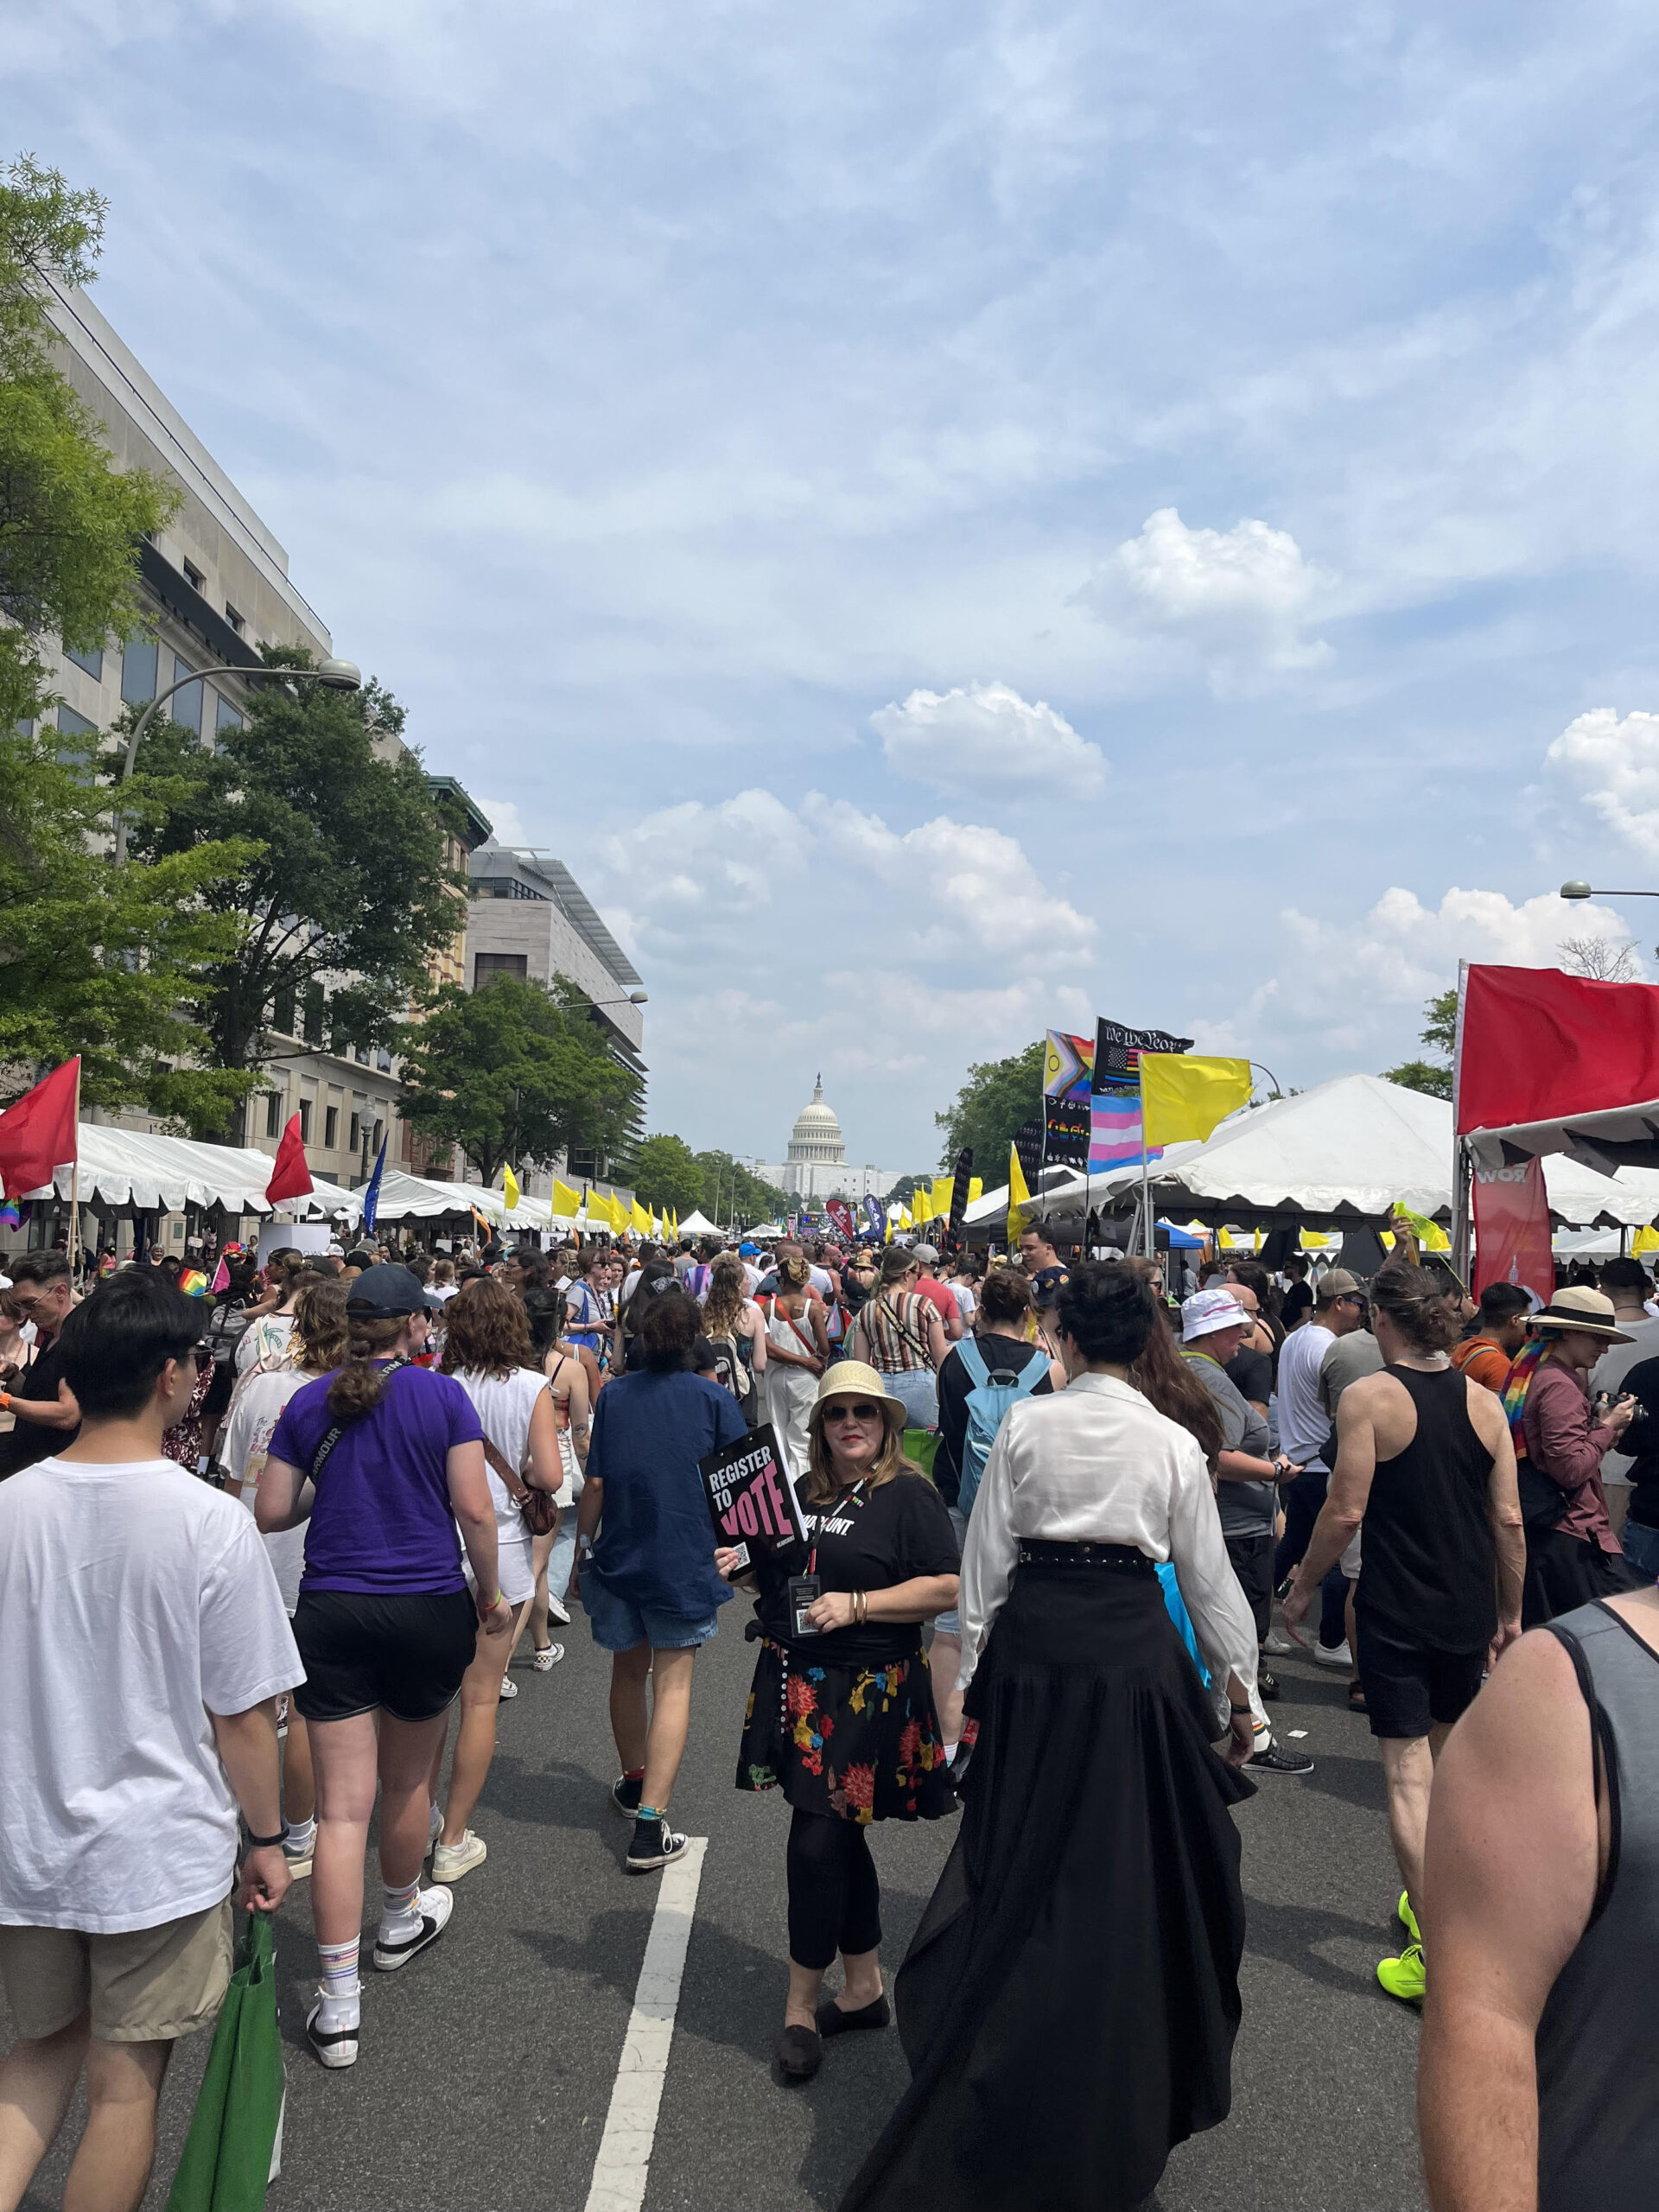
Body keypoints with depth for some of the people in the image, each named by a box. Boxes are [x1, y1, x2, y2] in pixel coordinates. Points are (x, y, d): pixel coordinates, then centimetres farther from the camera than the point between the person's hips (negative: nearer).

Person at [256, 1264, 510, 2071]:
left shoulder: (309, 1404, 1)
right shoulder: (442, 1395, -8)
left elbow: (270, 1513, 3)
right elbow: (474, 1510, -10)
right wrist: (491, 1592, 3)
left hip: (332, 1612, 1)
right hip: (428, 1608, -1)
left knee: (343, 1806, 2)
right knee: (407, 1781, 21)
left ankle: (339, 2003, 4)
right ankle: (401, 1919, 44)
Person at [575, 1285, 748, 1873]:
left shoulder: (613, 1395, -2)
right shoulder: (713, 1399, -6)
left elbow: (594, 1483, -2)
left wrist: (581, 1547, 11)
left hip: (618, 1557, 3)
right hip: (683, 1560, -3)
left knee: (628, 1671, 21)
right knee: (672, 1682, 2)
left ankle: (635, 1781, 41)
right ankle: (650, 1822, -6)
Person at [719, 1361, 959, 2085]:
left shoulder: (909, 1495, -9)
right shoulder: (803, 1493, 11)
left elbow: (947, 1588, -16)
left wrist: (857, 1604, -20)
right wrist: (744, 1572, 3)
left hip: (866, 1692, -7)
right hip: (796, 1685, 7)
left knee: (817, 1843, -4)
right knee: (840, 1838, 16)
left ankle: (801, 2008, 13)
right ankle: (864, 1989, 31)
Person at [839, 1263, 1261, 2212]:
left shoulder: (1024, 1423, -3)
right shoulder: (1175, 1444, -3)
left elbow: (986, 1553, -1)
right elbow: (1210, 1576, 3)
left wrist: (969, 1668, 9)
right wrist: (1242, 1689, 14)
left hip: (1032, 1641, 1)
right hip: (1133, 1649, 0)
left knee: (1022, 1857, 15)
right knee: (1126, 1860, 14)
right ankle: (1126, 2094, 31)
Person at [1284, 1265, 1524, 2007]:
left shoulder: (1368, 1396, -13)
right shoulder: (1483, 1401, 1)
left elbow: (1346, 1511, -15)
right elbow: (1508, 1519, 3)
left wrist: (1303, 1589, -2)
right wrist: (1510, 1612, 14)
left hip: (1395, 1611, -5)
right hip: (1470, 1610, 5)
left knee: (1407, 1773, 1)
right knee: (1447, 1761, 22)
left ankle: (1432, 1952, 2)